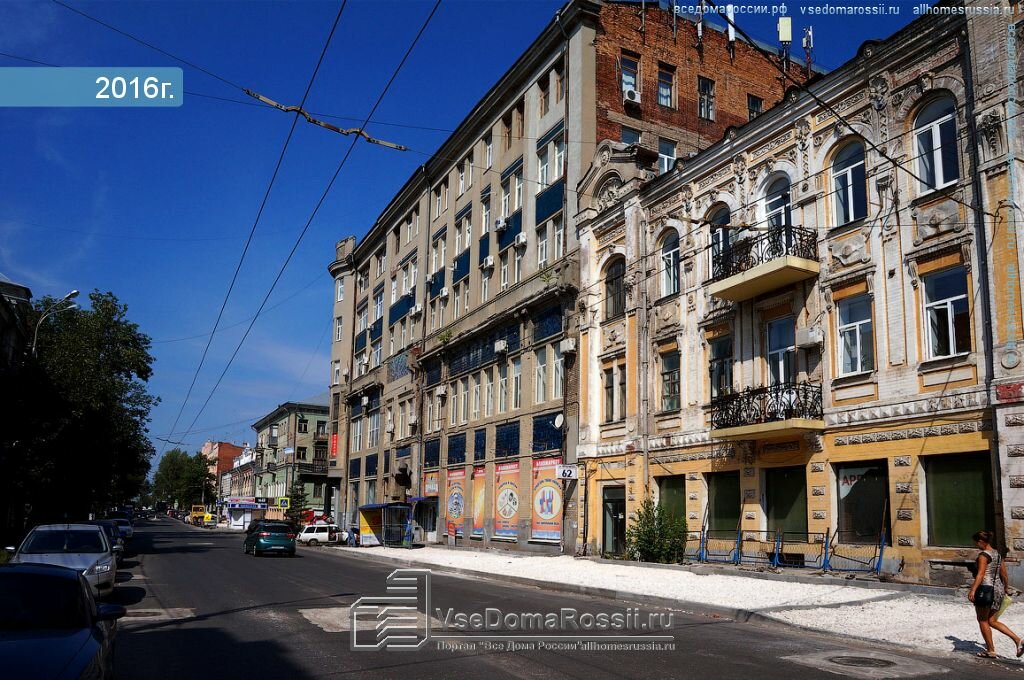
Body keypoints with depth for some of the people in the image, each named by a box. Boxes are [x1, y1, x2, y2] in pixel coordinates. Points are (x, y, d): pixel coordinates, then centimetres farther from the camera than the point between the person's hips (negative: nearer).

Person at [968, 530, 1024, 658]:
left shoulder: (983, 555, -12)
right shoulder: (998, 554, 13)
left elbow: (980, 574, -23)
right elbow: (1004, 575, 19)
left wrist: (973, 590, -29)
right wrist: (1004, 590, 33)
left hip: (986, 589, -9)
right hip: (998, 589, 9)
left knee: (983, 621, 5)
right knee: (992, 621, 14)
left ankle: (991, 651, 8)